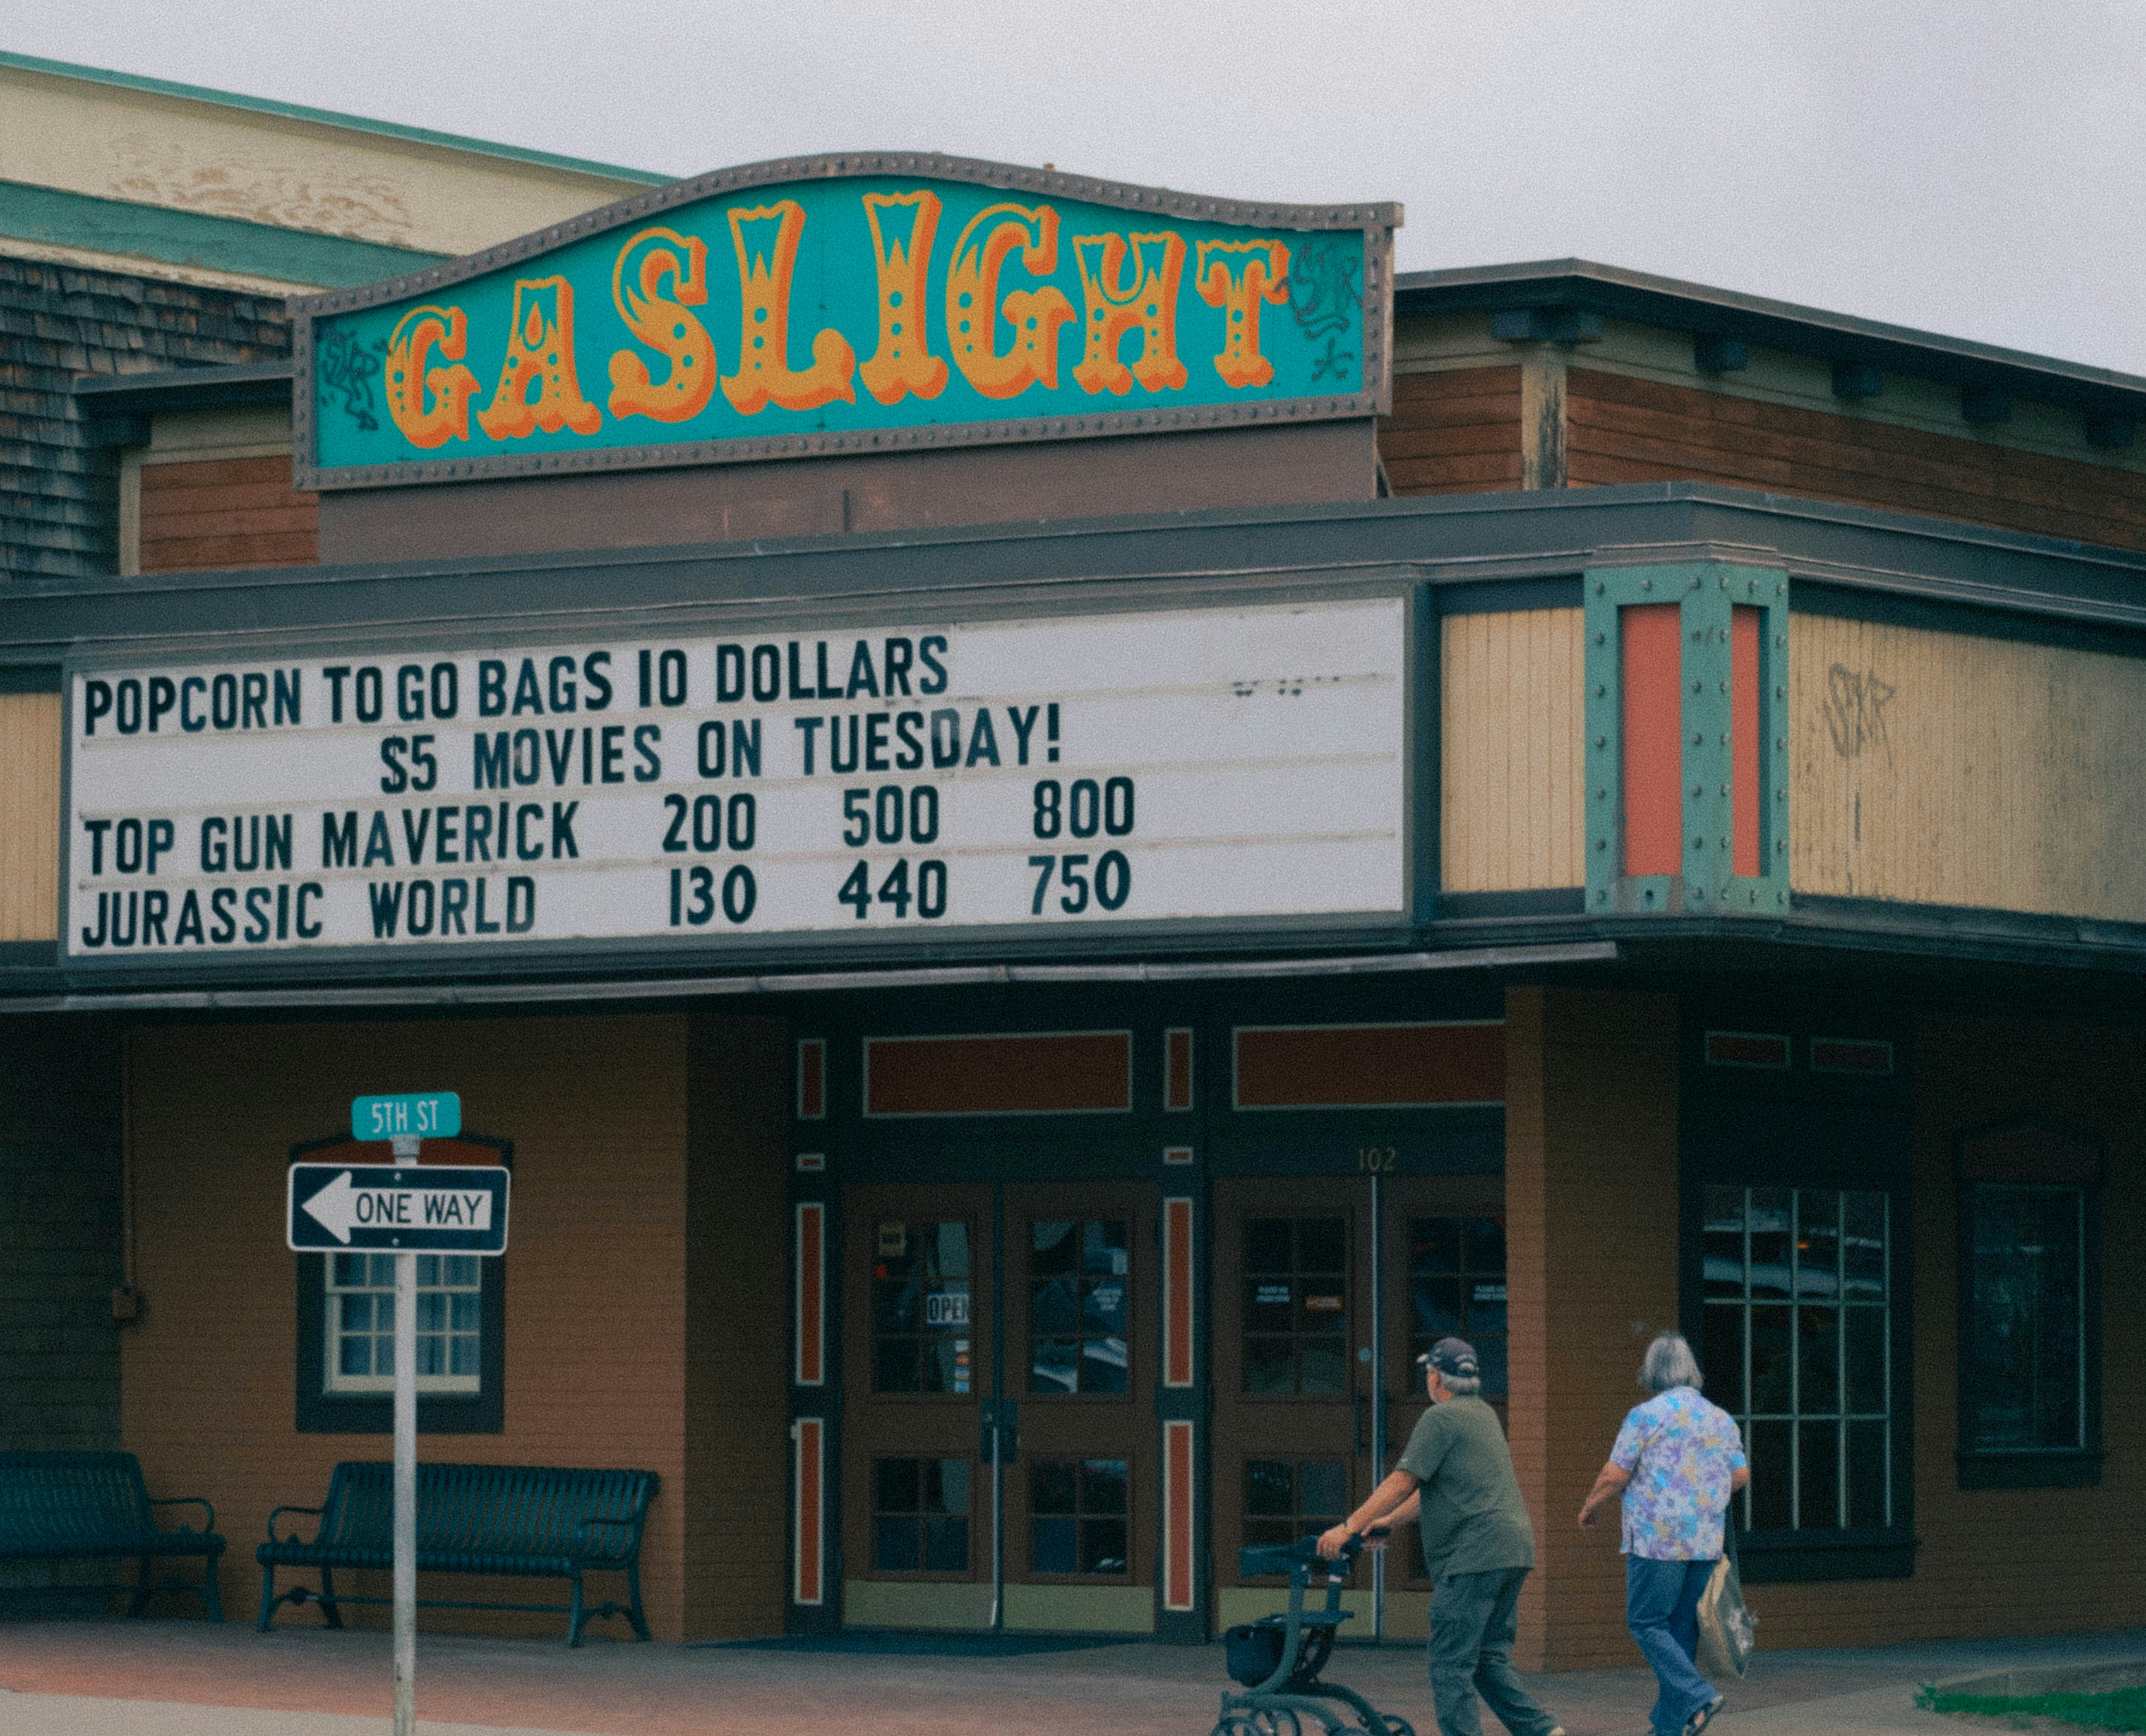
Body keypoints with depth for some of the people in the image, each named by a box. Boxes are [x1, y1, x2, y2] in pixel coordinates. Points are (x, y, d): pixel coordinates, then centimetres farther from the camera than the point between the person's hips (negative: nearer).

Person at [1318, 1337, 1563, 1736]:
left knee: (1451, 1662, -6)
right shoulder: (1484, 1415, 21)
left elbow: (1402, 1482, -10)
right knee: (1489, 1658, 14)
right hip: (1512, 1551, 9)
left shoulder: (1442, 1418, -7)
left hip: (1475, 1553, -9)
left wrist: (1349, 1527, -6)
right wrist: (1388, 1522, 29)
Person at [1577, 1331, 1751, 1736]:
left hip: (1657, 1539, -6)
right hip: (1705, 1541, 6)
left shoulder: (1646, 1416, -8)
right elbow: (1741, 1475, 12)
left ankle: (1696, 1697, -18)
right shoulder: (1721, 1419, 9)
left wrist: (1589, 1507, 10)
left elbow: (1615, 1475, -8)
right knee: (1682, 1627, 11)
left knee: (1647, 1623, 0)